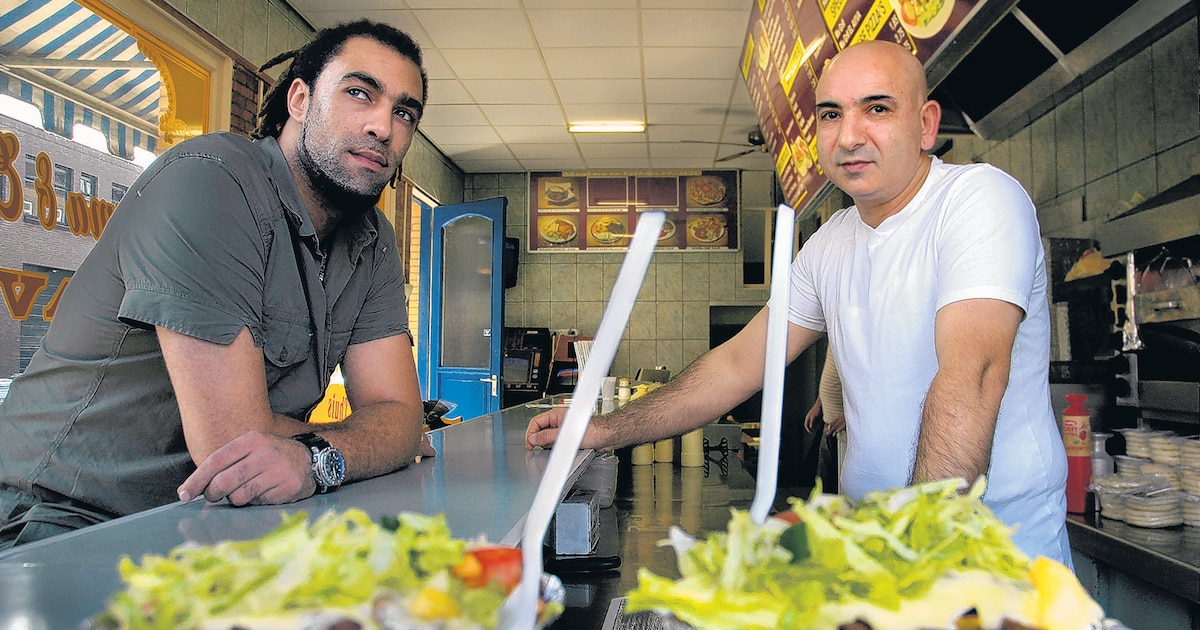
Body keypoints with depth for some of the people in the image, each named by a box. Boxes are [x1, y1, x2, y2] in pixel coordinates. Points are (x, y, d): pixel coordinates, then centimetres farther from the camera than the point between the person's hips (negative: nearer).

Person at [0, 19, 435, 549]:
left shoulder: (374, 244, 5)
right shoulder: (207, 181, -20)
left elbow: (398, 410, -4)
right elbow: (231, 437, -25)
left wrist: (317, 456, -26)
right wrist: (368, 440, -9)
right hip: (63, 522, -6)